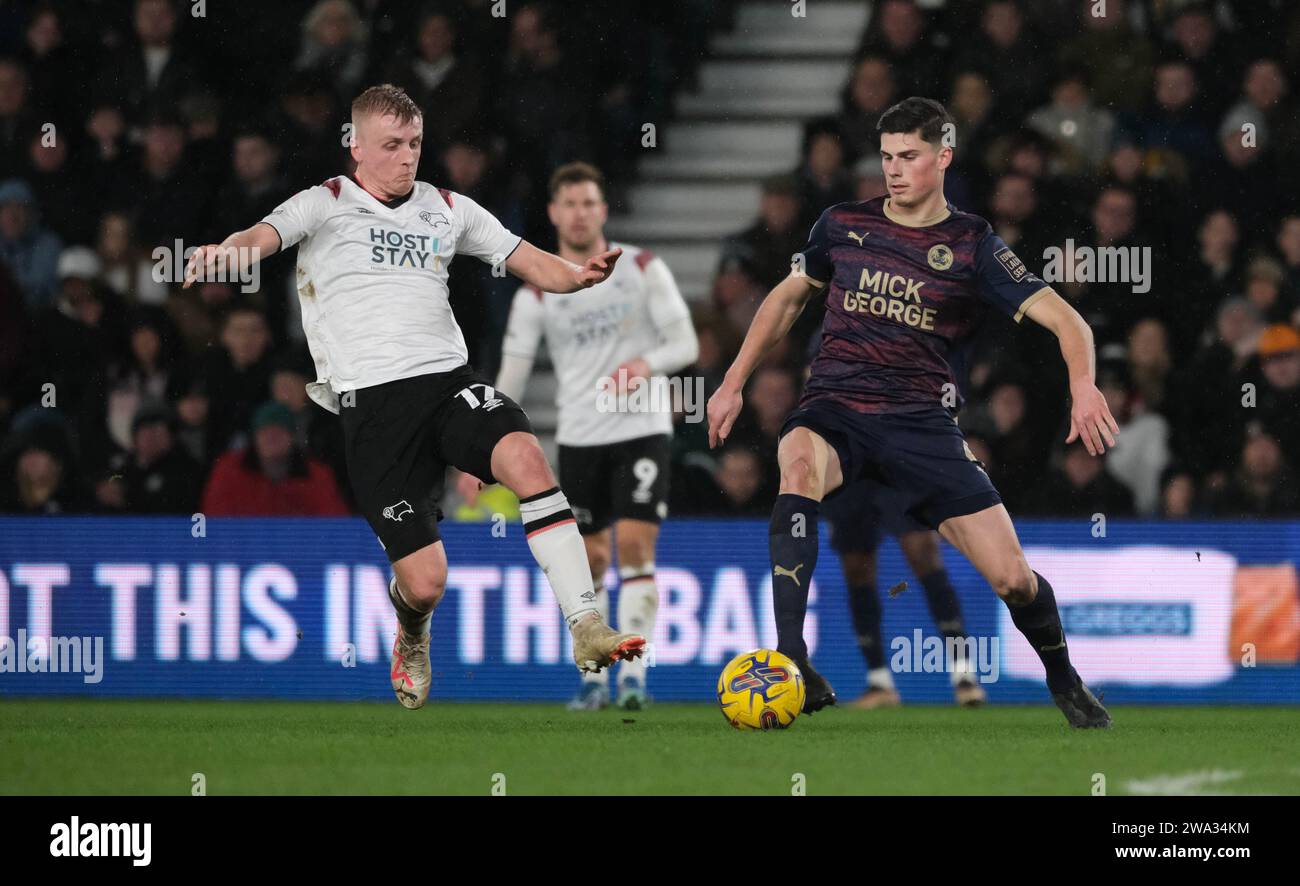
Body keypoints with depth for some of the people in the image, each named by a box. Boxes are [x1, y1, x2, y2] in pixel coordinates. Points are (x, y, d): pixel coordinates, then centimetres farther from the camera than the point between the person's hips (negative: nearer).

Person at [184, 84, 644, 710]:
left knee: (524, 456, -31)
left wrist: (577, 275, -7)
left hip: (448, 378, 3)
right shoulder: (326, 205, 7)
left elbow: (528, 262, 15)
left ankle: (587, 628, -30)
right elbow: (264, 236, -11)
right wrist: (225, 254, -35)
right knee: (424, 582, -7)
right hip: (371, 402, -3)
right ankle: (412, 639, 33)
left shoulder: (447, 209, 18)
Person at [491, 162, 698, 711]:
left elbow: (686, 343, -1)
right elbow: (510, 377, 4)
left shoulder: (643, 269, -1)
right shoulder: (537, 293, 2)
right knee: (589, 558, 3)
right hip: (578, 436, 2)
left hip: (642, 428, -2)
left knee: (635, 544, -14)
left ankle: (633, 675, -13)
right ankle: (593, 678, 14)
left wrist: (646, 364, -22)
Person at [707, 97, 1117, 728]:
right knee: (799, 461, -38)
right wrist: (733, 383, 21)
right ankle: (790, 660, -45)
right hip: (835, 409, 1)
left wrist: (1083, 386, -26)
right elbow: (788, 297, 26)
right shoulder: (843, 225, 9)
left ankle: (1063, 678, 27)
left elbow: (1065, 321, -5)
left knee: (1012, 577, -9)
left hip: (922, 422, -1)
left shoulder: (972, 246, 1)